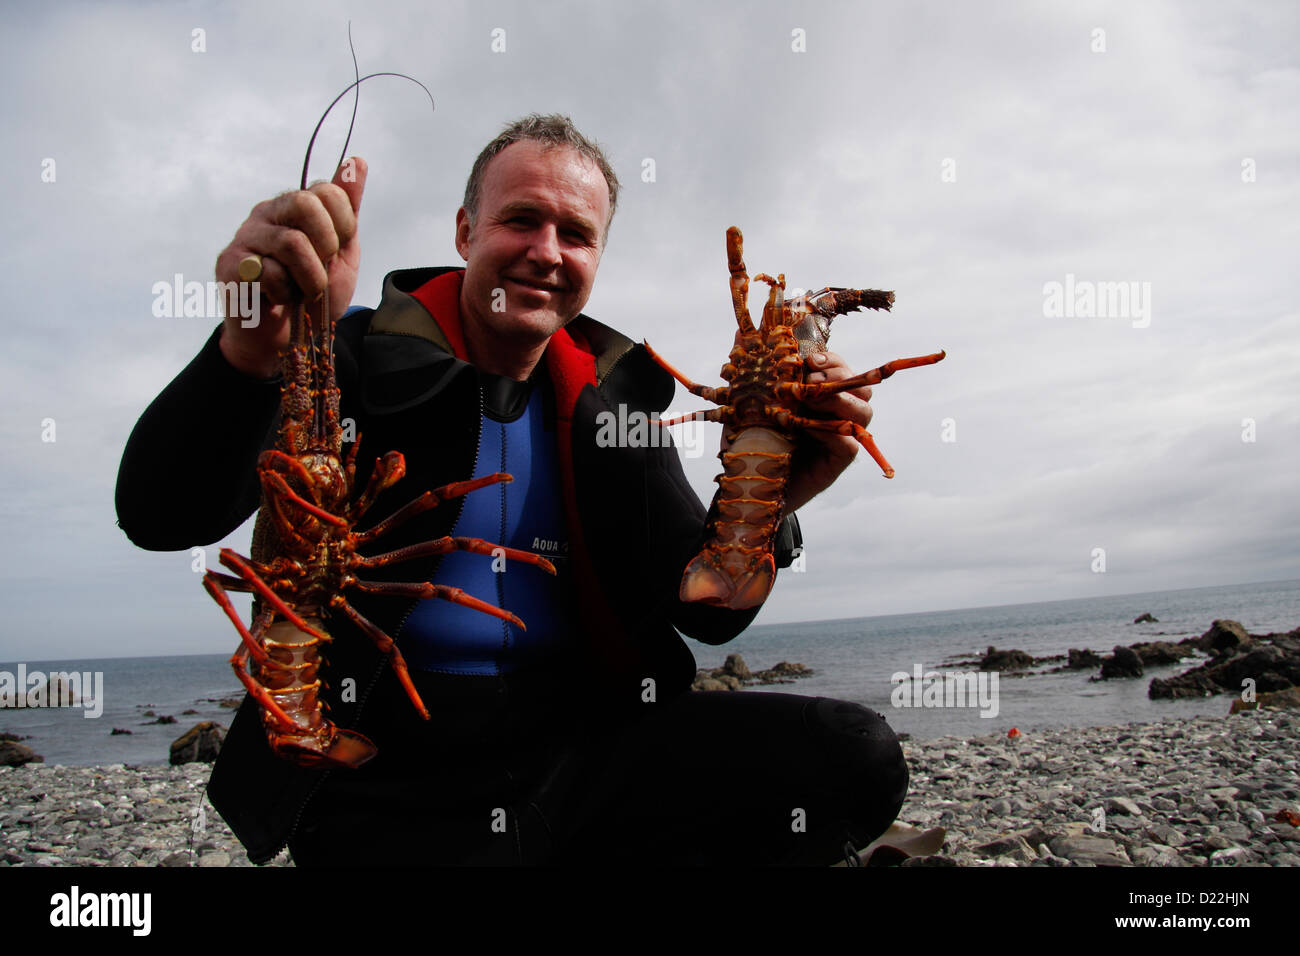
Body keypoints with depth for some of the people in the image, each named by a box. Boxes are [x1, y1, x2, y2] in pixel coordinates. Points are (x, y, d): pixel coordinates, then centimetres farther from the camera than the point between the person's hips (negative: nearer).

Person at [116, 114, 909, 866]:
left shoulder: (610, 395, 7)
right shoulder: (357, 357, -3)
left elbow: (708, 612, 2)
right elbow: (163, 518, -16)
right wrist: (248, 353, -35)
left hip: (582, 735, 4)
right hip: (393, 772, -3)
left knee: (857, 758, -15)